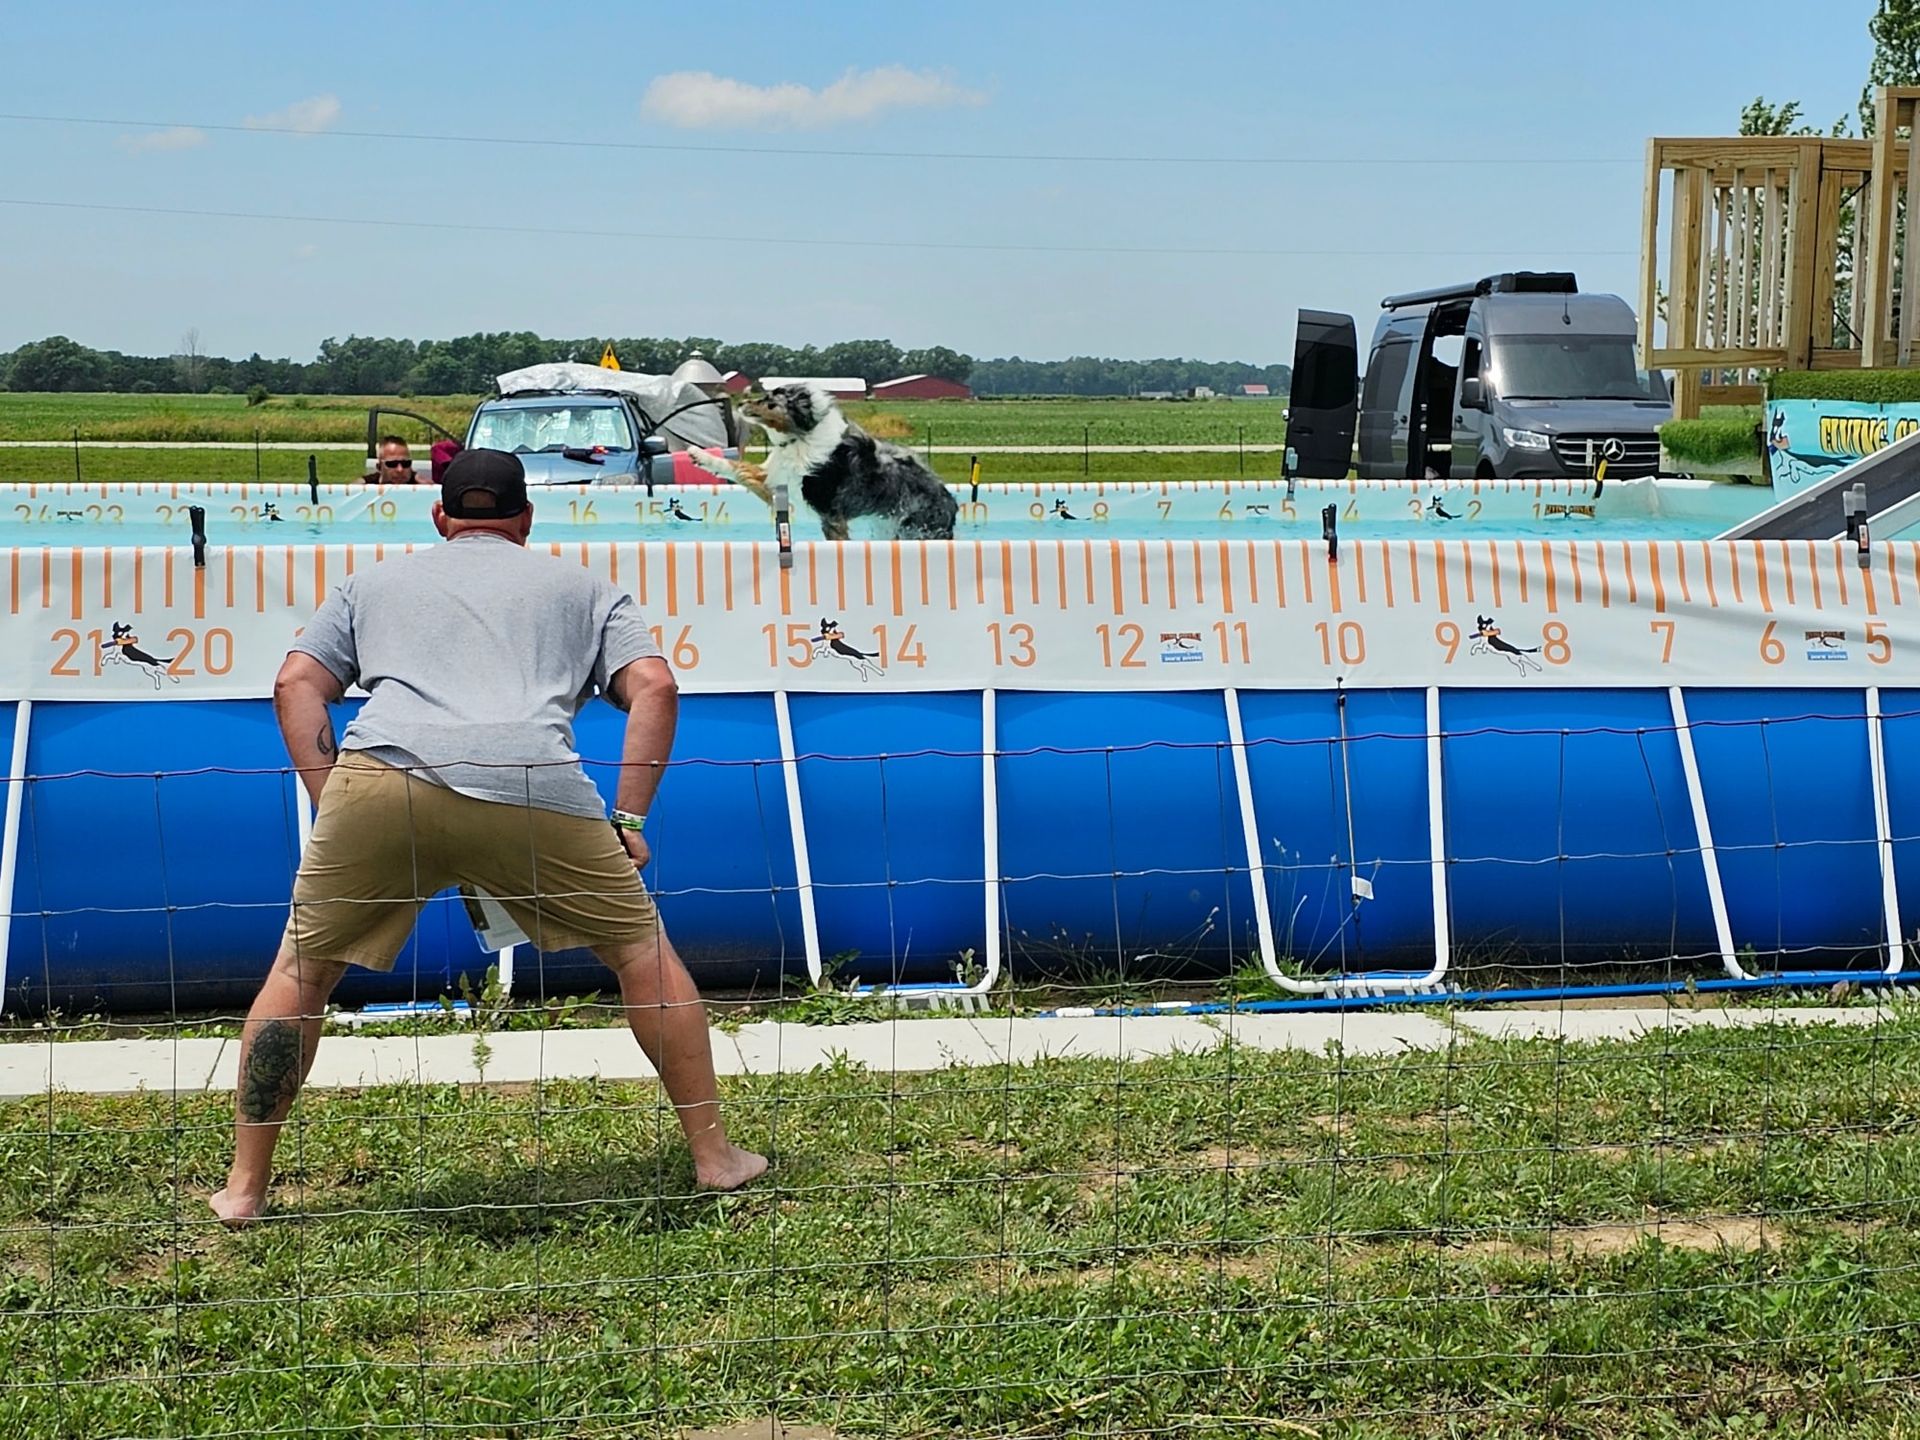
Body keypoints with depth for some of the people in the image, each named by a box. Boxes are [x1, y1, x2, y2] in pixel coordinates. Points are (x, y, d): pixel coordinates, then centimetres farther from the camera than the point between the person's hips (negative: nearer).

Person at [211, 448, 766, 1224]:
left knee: (302, 967, 19)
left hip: (380, 778, 1)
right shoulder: (581, 587, 31)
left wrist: (332, 806, 17)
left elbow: (295, 685, 20)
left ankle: (244, 1186, 21)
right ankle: (714, 1155, 21)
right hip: (533, 789, -1)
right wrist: (628, 819, 15)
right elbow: (655, 689, 15)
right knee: (642, 951, 17)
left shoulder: (374, 580, 33)